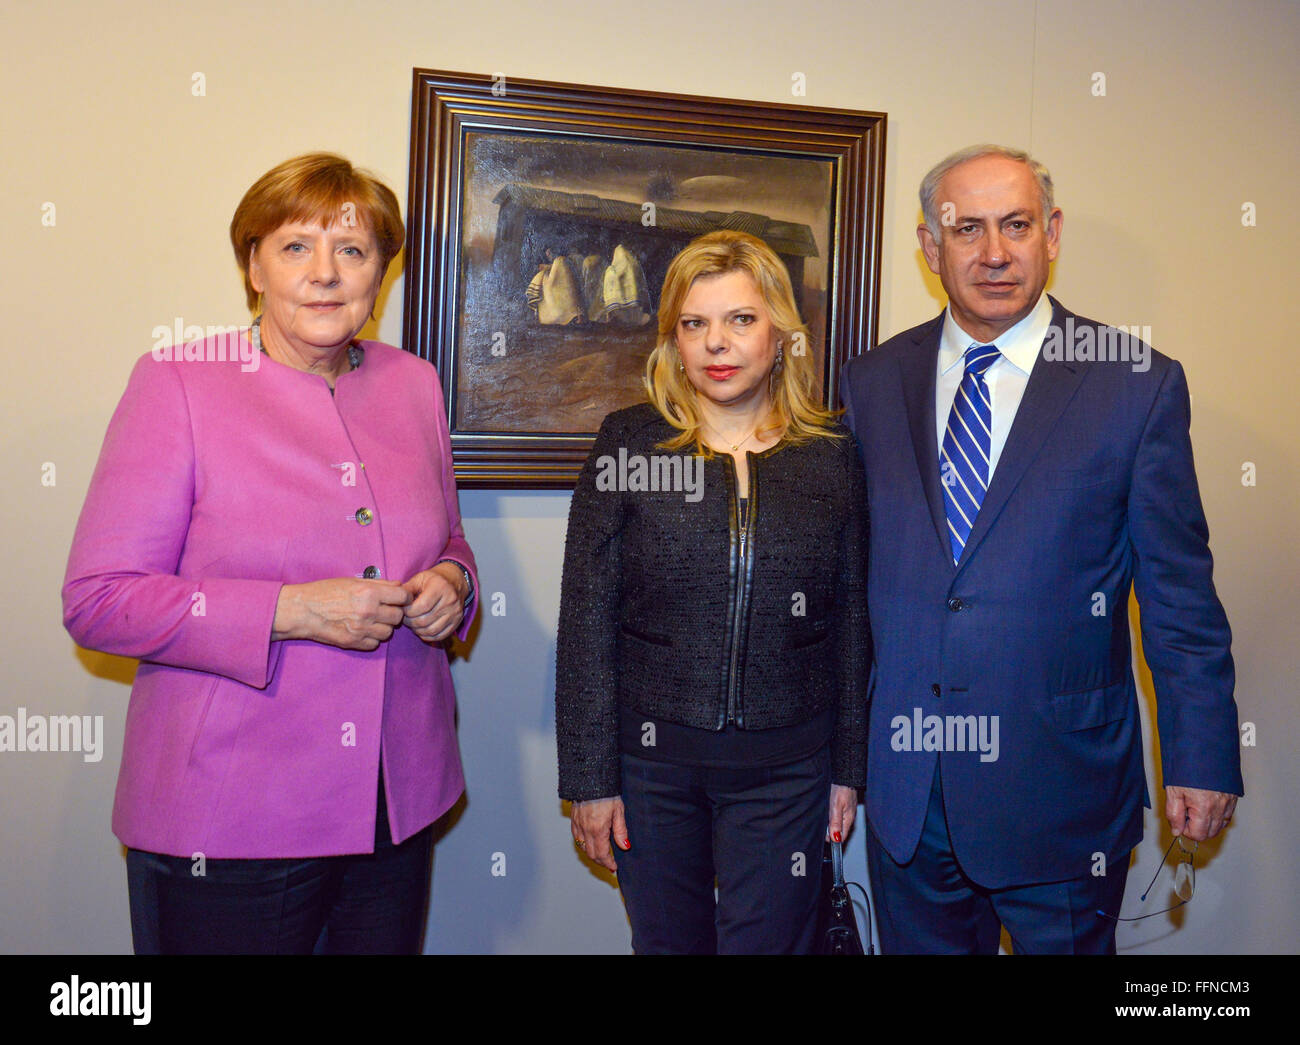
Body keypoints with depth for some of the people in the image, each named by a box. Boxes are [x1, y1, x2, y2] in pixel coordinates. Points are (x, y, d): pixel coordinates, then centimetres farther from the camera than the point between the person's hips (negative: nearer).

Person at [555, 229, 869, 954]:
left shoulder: (833, 453, 0)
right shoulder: (629, 445, -3)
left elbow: (852, 620, 5)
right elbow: (586, 620, -3)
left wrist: (848, 766, 6)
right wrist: (590, 776, -5)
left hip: (784, 769, 0)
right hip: (651, 762, 0)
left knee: (770, 941, 9)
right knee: (667, 941, 16)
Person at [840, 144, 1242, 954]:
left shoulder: (1138, 383, -5)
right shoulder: (873, 383, 3)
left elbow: (1180, 592, -3)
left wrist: (1202, 759, -4)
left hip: (1061, 788, -2)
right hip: (907, 784, 3)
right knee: (919, 943, 17)